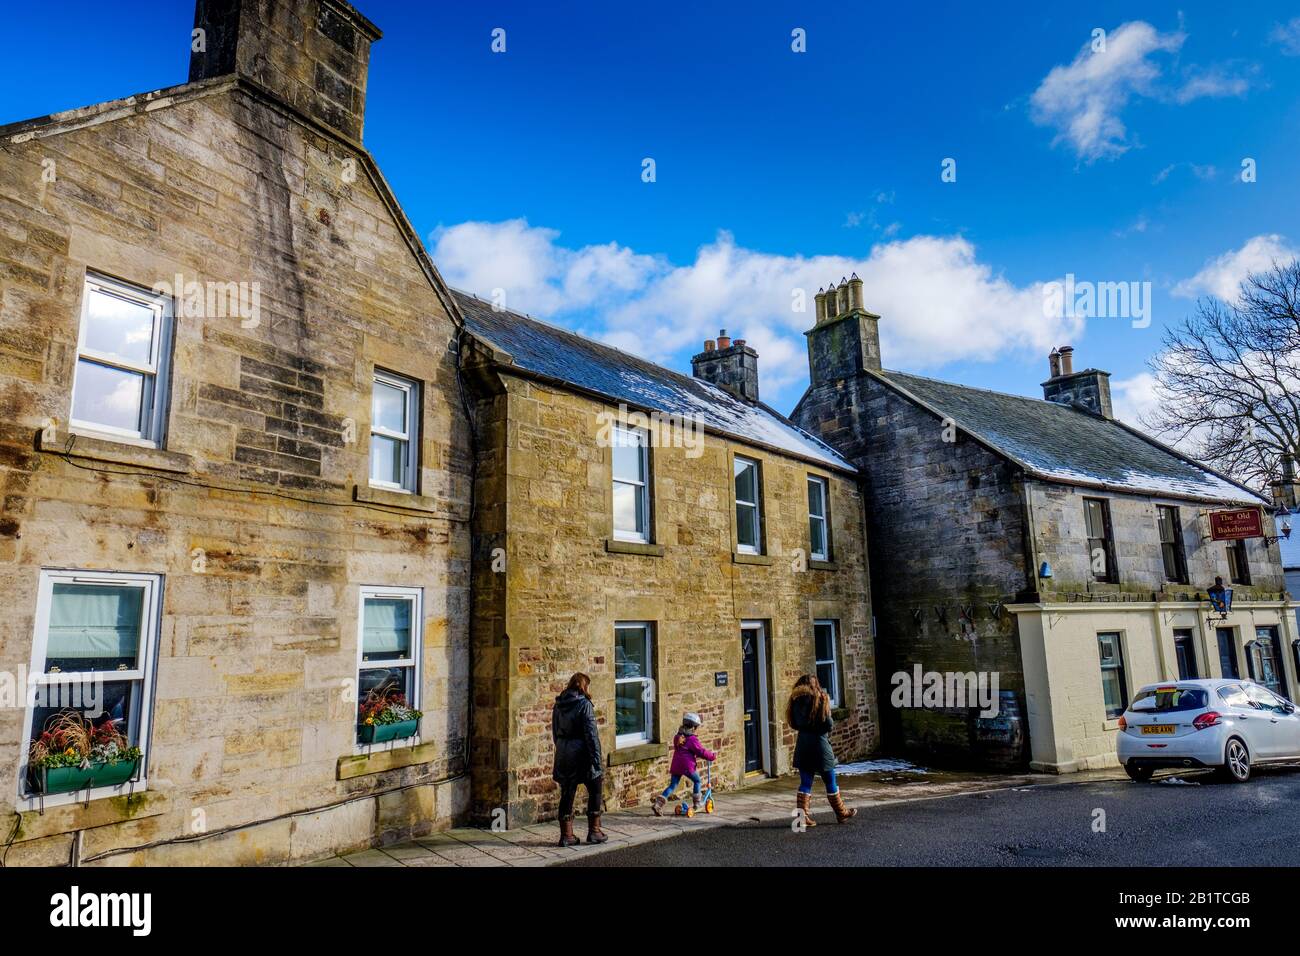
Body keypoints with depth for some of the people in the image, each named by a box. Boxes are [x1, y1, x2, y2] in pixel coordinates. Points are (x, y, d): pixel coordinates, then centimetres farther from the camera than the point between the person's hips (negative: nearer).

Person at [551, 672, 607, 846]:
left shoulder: (558, 705, 7)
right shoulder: (584, 704, -12)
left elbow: (555, 733, 12)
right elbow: (591, 735, -14)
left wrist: (562, 750, 19)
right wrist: (597, 763, -13)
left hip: (563, 755, 6)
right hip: (581, 754, -5)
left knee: (567, 794, 11)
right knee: (595, 791, 12)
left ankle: (566, 835, 14)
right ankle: (594, 831, 13)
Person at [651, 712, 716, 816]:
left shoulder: (677, 737, 11)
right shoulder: (692, 739, -11)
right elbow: (701, 752, -10)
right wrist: (713, 756, 6)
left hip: (675, 766, 6)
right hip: (688, 766, -6)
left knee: (672, 786, 8)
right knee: (697, 781, 19)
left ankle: (658, 804, -5)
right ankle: (696, 803, 21)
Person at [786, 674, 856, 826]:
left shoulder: (795, 700, 4)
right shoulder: (820, 698, -6)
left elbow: (793, 724, 4)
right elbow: (828, 723, -10)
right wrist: (830, 725, 10)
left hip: (802, 744, 3)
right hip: (819, 742, -3)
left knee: (805, 783, 7)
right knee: (830, 782, 11)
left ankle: (803, 815, 1)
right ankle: (841, 813, 24)